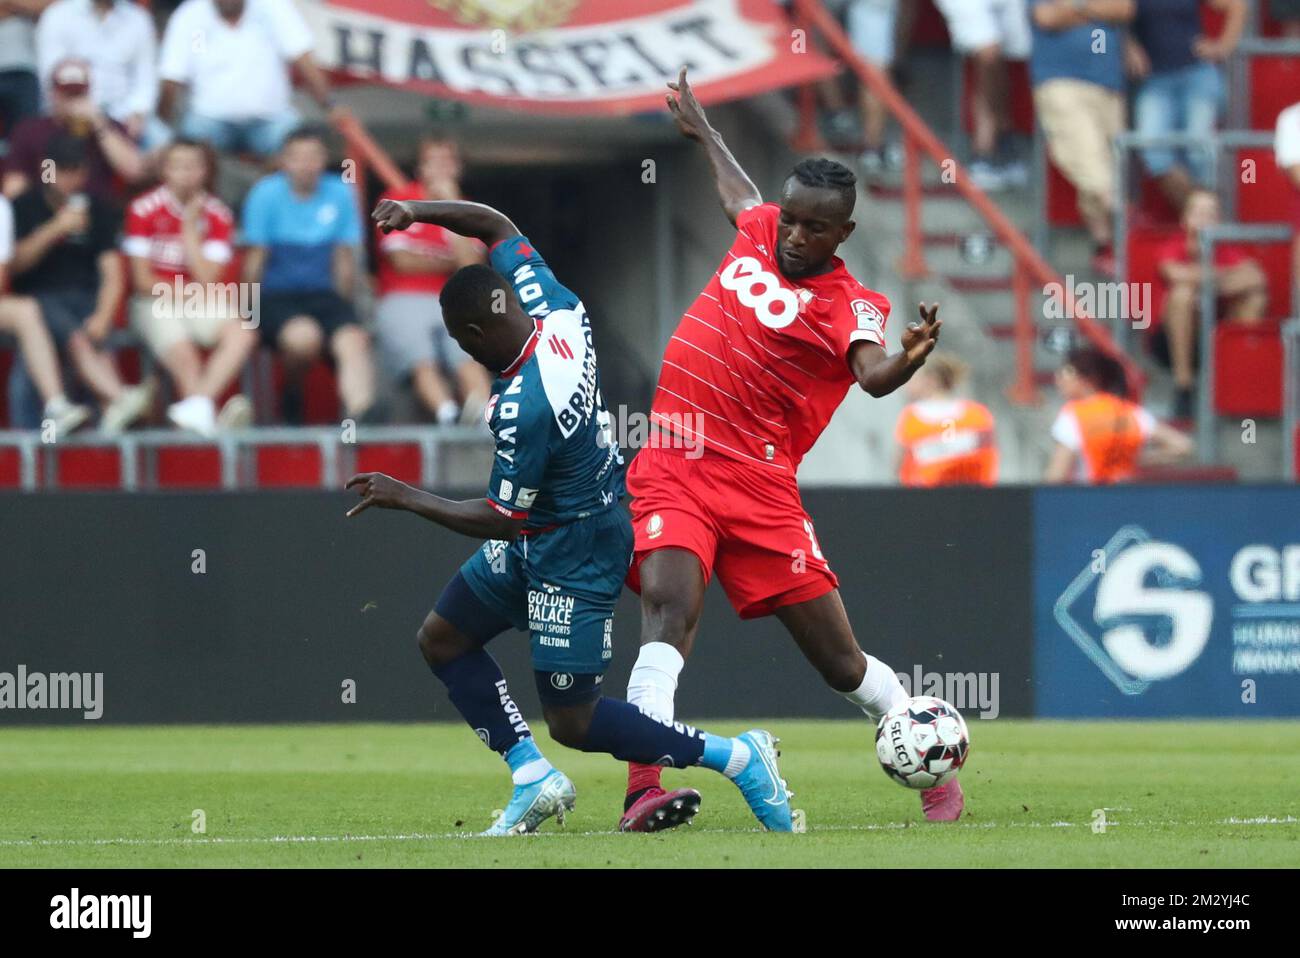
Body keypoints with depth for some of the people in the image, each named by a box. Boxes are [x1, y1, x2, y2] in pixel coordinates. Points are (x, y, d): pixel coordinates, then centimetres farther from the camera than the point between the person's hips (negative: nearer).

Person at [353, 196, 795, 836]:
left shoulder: (522, 409, -33)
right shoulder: (556, 309, -11)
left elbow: (500, 521, -22)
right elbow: (498, 227, 5)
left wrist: (406, 499, -15)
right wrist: (418, 211, -7)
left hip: (573, 556, -10)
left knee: (572, 723, -1)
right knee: (442, 639, 14)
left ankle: (737, 758, 5)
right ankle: (534, 779, 15)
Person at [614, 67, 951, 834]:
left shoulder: (848, 304, -7)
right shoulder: (759, 231, 9)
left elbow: (872, 373, -29)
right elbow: (739, 194, 34)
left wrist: (909, 361, -52)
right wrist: (701, 130, 51)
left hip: (757, 484, -3)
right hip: (672, 469, 3)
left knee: (839, 661, 1)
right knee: (669, 605, -24)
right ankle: (643, 790, -34)